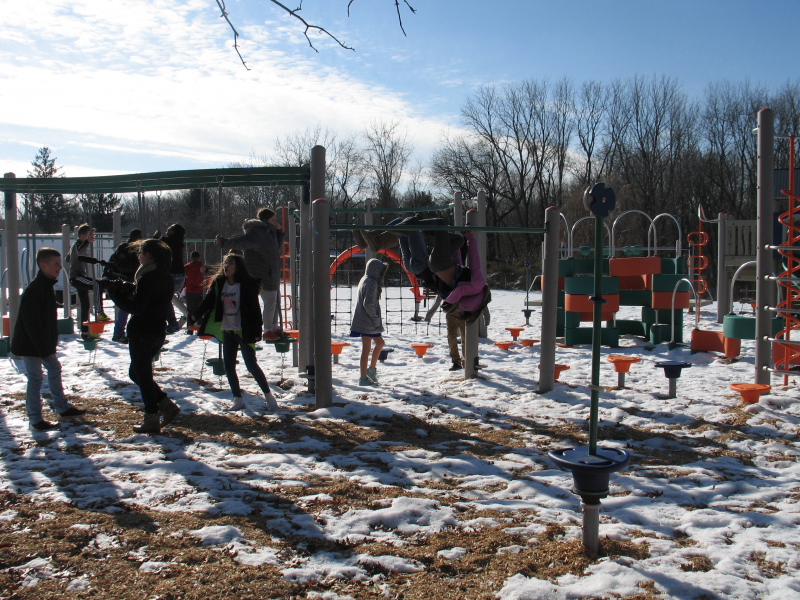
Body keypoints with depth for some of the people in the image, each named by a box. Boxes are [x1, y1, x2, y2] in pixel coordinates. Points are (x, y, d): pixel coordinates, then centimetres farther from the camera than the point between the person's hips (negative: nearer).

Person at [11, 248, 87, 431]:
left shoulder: (47, 286, 7)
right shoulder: (34, 290, -23)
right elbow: (31, 323, -25)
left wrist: (50, 344, 14)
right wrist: (45, 349, -23)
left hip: (43, 344, 9)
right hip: (30, 345, -9)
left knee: (54, 368, 16)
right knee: (35, 378, -3)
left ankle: (62, 409, 28)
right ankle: (35, 421, 6)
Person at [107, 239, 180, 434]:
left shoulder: (147, 278, -19)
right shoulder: (166, 278, 8)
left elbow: (137, 308, -22)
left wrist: (116, 293, -12)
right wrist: (127, 289, 7)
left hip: (141, 333, -9)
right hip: (159, 332, 9)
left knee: (142, 376, 3)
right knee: (136, 372, 22)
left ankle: (152, 420, 10)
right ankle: (166, 405, 16)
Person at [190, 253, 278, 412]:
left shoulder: (247, 284, -9)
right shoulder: (218, 284, 6)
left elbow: (255, 308, -10)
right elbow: (208, 301, 4)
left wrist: (257, 331, -14)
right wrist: (195, 315, -11)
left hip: (244, 332, -6)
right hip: (227, 331, 6)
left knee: (251, 364, -7)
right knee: (229, 366, 7)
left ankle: (269, 396, 7)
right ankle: (238, 400, 19)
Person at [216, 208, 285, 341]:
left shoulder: (270, 231, 14)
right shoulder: (255, 232, -16)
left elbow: (278, 246, 27)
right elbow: (241, 242, -30)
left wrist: (279, 231, 13)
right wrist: (224, 242, -47)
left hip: (272, 274, 10)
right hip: (263, 276, -10)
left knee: (274, 302, 18)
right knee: (270, 302, -2)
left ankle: (274, 328, 32)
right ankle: (268, 331, 11)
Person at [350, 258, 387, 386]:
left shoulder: (364, 280, 14)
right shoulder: (371, 283, -16)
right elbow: (368, 304, -24)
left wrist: (376, 319, 12)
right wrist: (376, 319, -15)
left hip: (364, 321, 10)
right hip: (367, 322, -10)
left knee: (380, 343, 20)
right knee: (366, 349, -4)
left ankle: (372, 369, 26)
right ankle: (363, 378, 2)